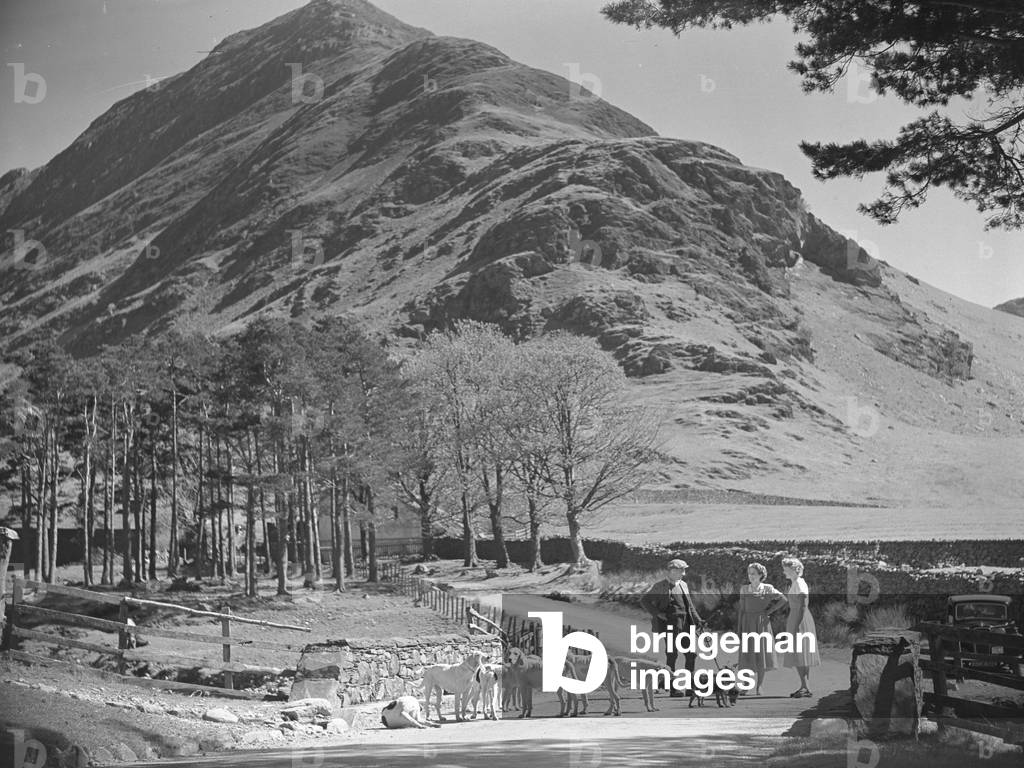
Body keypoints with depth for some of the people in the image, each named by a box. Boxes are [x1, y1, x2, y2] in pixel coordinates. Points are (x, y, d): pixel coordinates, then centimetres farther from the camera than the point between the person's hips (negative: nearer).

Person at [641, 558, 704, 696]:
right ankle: (673, 689, -3)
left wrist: (697, 620, 10)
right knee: (672, 655, -6)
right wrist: (658, 614, -13)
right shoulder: (659, 586, -2)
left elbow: (690, 605, 22)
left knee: (691, 654, 2)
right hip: (669, 624, -6)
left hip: (685, 624, 6)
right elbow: (644, 601, -6)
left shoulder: (683, 585, 17)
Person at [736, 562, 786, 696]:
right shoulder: (744, 589, 5)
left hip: (762, 623, -1)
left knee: (762, 653, 0)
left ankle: (759, 687, 7)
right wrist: (739, 628, 1)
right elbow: (741, 609, 5)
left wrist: (769, 610, -3)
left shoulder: (767, 589, -1)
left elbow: (783, 599, 0)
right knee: (747, 654, -1)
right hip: (748, 623, 1)